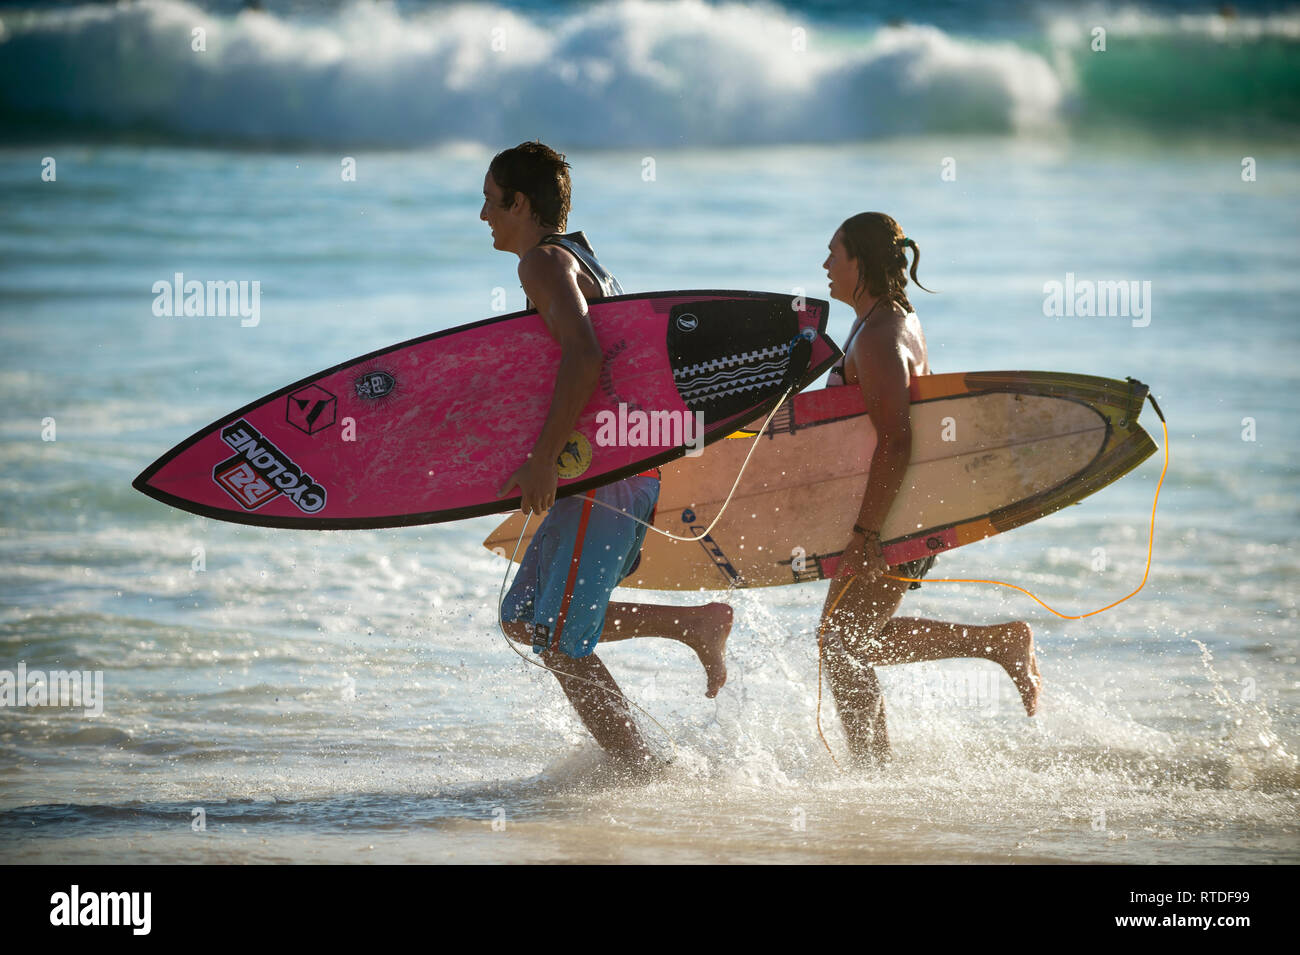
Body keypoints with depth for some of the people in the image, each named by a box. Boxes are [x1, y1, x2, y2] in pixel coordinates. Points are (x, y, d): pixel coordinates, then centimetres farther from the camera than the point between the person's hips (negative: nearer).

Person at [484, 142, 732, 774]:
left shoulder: (545, 262, -10)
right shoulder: (588, 263, 21)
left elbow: (584, 355, -26)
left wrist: (543, 460, -27)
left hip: (606, 477, -10)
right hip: (636, 468, 10)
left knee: (559, 643, -4)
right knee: (523, 619, 13)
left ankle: (640, 775, -3)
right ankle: (695, 625, 9)